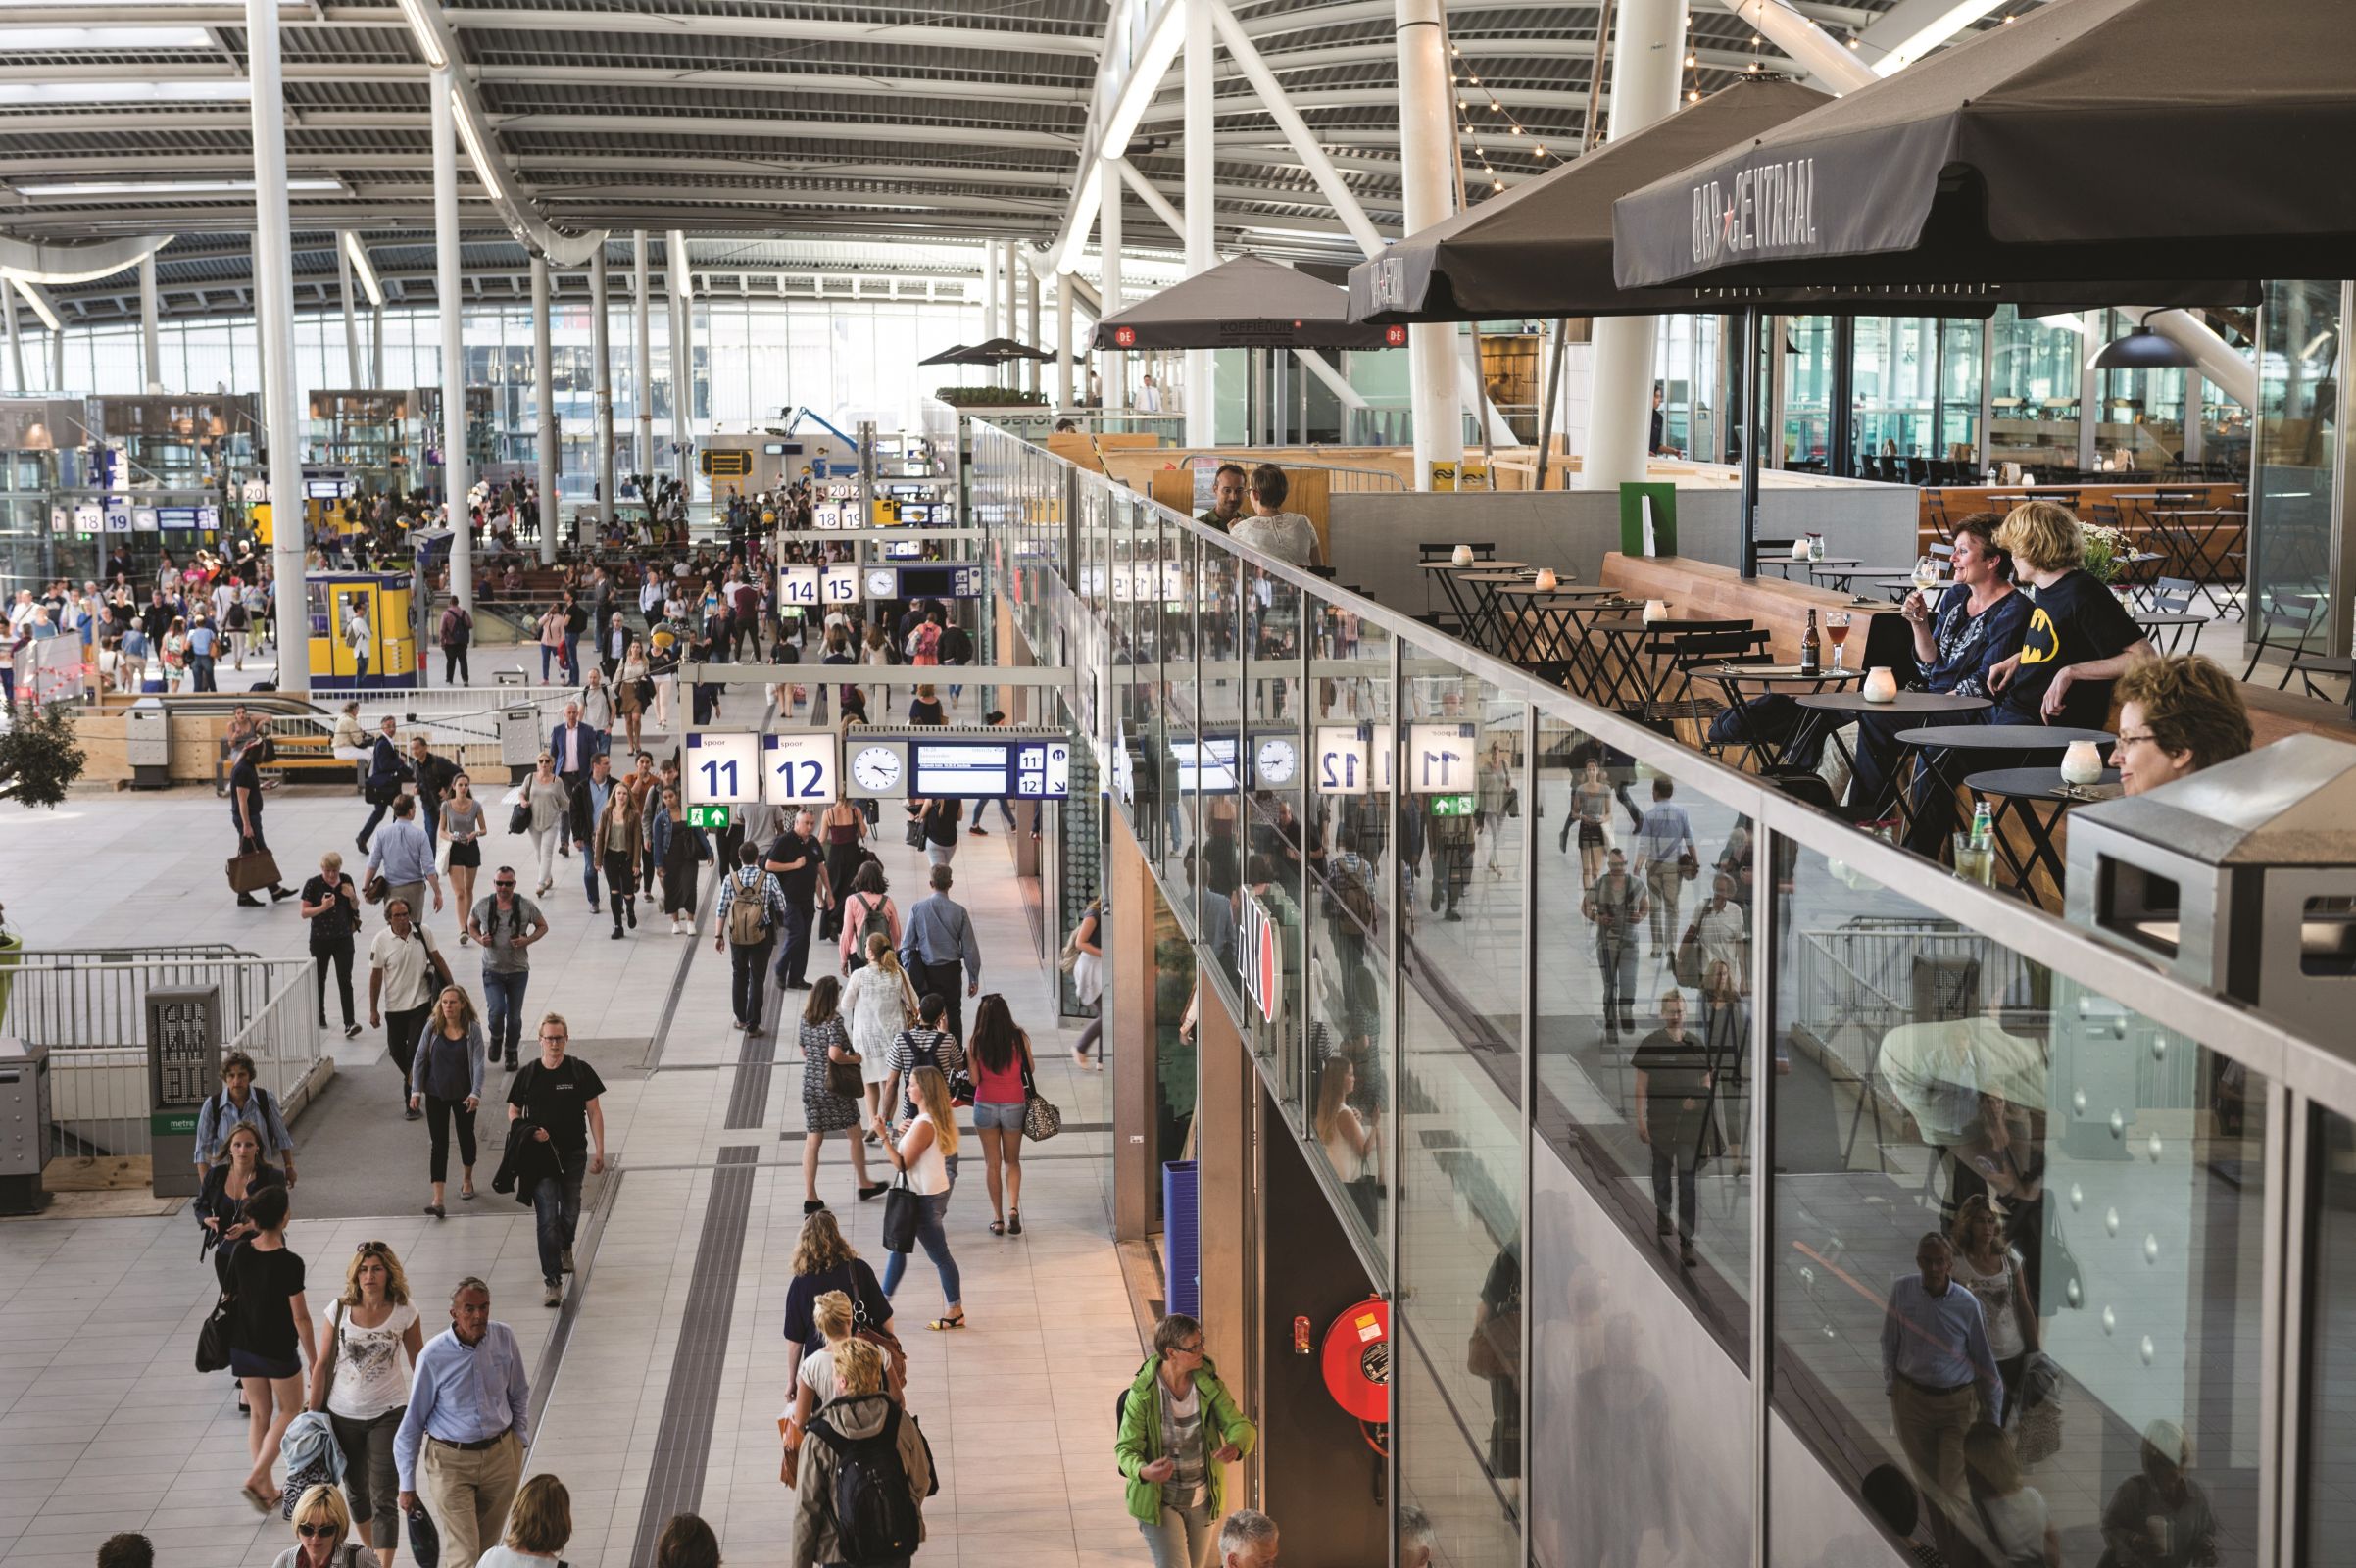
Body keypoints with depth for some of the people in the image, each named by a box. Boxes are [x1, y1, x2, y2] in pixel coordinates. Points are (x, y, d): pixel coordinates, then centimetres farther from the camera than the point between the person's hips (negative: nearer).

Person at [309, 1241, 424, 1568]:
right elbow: (323, 1364, 0)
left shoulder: (404, 1314, -10)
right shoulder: (339, 1310, -7)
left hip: (388, 1415, -3)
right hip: (343, 1415, 3)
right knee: (356, 1492, 19)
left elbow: (420, 1365, 1)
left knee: (384, 1499, -9)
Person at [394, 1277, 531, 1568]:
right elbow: (412, 1422, -8)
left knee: (487, 1544, 16)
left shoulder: (504, 1339, -8)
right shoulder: (434, 1356, -17)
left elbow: (520, 1395, 9)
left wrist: (521, 1440, 9)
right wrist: (407, 1484, -4)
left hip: (501, 1454, 4)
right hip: (451, 1460, -4)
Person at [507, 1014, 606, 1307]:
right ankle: (553, 1282, -6)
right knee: (547, 1219, -8)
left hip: (574, 1154, 1)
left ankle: (565, 1248, 51)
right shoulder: (528, 1075, -3)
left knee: (571, 1211, 18)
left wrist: (599, 1151, -5)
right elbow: (513, 1113, 8)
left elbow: (594, 1111, -1)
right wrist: (530, 1133, -13)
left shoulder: (580, 1071, -4)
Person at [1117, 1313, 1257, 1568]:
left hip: (1201, 1499, 4)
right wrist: (1143, 1471, -40)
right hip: (1158, 1500, -4)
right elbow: (1126, 1448, -17)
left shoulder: (1208, 1383, -9)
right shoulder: (1143, 1392, -19)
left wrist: (1235, 1446, -35)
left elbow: (1240, 1425, -10)